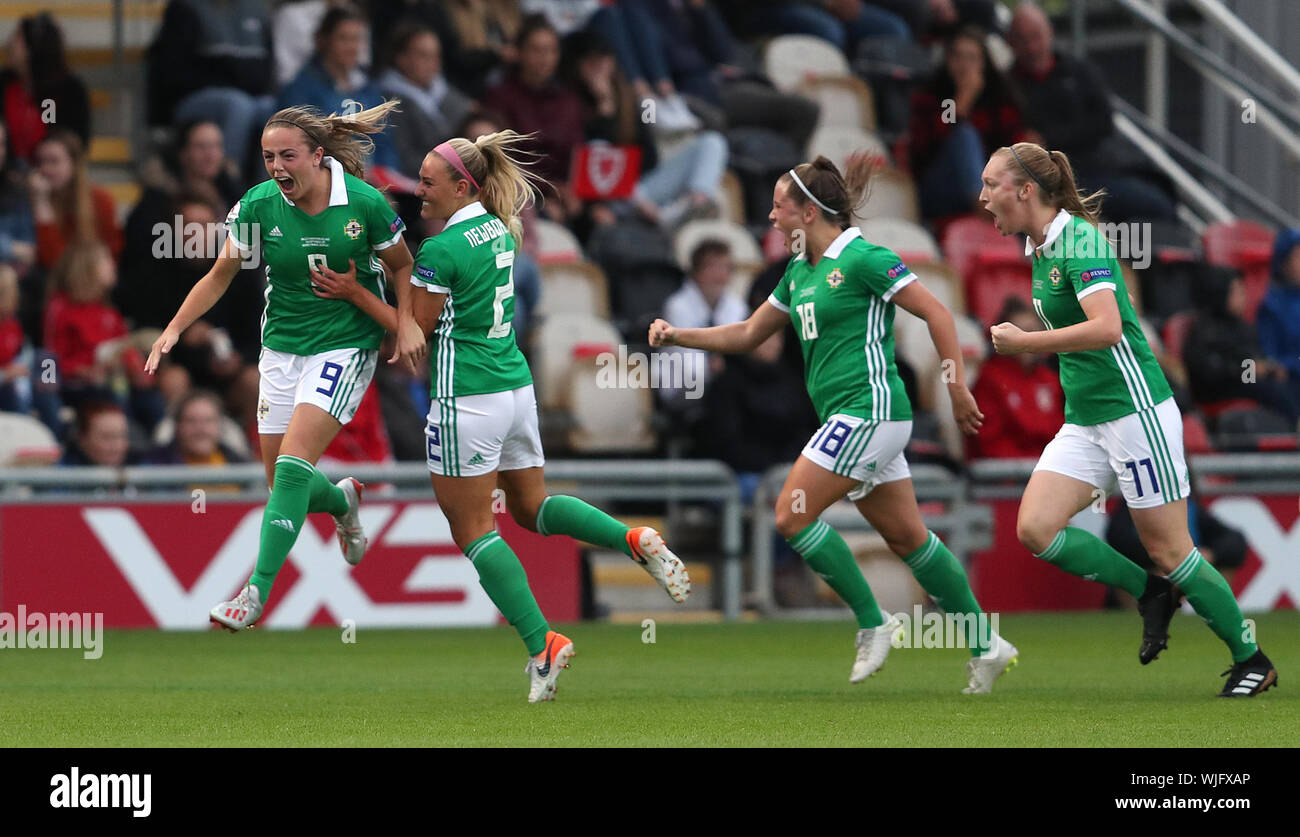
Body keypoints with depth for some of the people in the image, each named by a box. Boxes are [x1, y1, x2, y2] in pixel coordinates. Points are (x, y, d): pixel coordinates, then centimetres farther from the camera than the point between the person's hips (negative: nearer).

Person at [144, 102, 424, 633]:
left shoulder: (365, 204, -14)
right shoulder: (256, 207, -8)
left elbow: (403, 268, 2)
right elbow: (219, 277, 3)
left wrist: (389, 313, -14)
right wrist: (173, 329, -8)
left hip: (345, 345, -4)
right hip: (282, 346, 4)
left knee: (292, 468, -20)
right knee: (282, 485, 8)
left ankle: (257, 592, -18)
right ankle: (342, 501, 43)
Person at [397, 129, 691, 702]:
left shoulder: (441, 251, -16)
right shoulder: (499, 231, 9)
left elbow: (414, 332, -10)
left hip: (466, 398, -8)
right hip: (517, 387, 8)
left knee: (473, 530, 1)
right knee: (532, 508, 21)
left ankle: (542, 645, -6)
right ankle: (634, 541, -1)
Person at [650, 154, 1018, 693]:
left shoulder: (861, 259, -11)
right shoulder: (800, 272, 16)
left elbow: (936, 314, -10)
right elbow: (746, 335, 25)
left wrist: (958, 389, -12)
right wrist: (676, 336, 14)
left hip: (868, 411, -9)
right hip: (849, 418, 9)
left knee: (792, 516, -11)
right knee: (908, 537, 10)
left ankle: (873, 625, -3)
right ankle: (985, 646, 15)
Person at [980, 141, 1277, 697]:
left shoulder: (1080, 240, -16)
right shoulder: (1040, 249, 11)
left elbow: (1106, 328, -29)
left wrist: (1023, 342, -22)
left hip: (1134, 409, -9)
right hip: (1084, 421, 9)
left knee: (1168, 550, -3)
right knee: (1035, 529, -8)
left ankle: (1252, 661, 11)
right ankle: (1151, 594, 7)